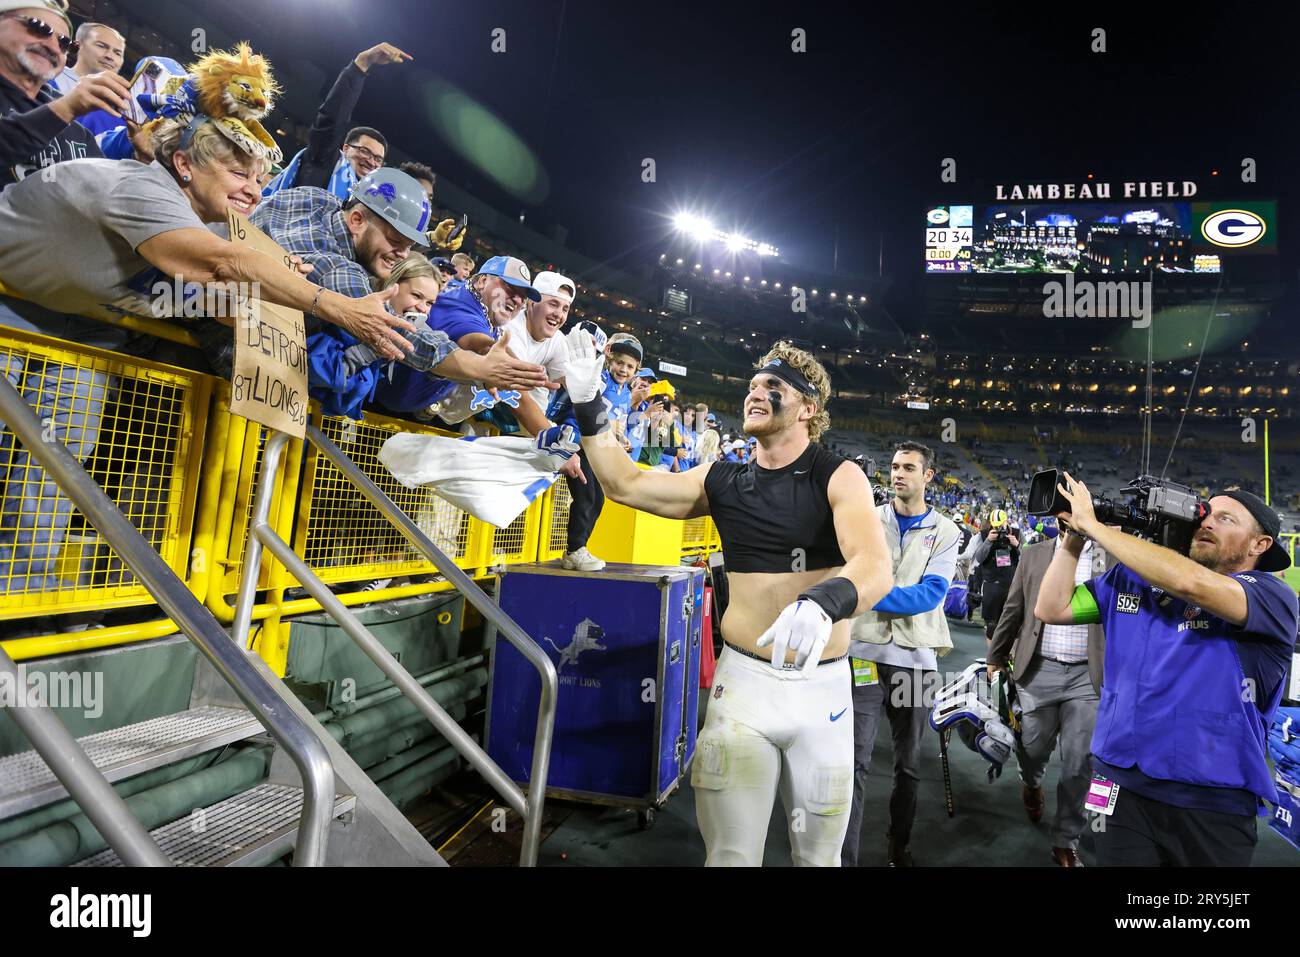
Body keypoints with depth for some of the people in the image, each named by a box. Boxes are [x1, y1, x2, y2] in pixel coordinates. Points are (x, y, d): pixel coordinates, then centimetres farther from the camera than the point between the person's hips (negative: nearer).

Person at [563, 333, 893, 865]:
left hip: (822, 686, -1)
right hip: (743, 678, 2)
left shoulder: (839, 478, -7)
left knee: (819, 855, 15)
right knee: (729, 855, 6)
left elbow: (875, 567, -23)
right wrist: (589, 405, -1)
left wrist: (821, 603, -44)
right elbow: (625, 484, 7)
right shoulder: (724, 482, 5)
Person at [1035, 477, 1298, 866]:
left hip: (1213, 800, -2)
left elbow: (1190, 583, -28)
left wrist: (1093, 525, -21)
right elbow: (1051, 609, 6)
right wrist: (1073, 540, -4)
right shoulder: (1132, 577, 6)